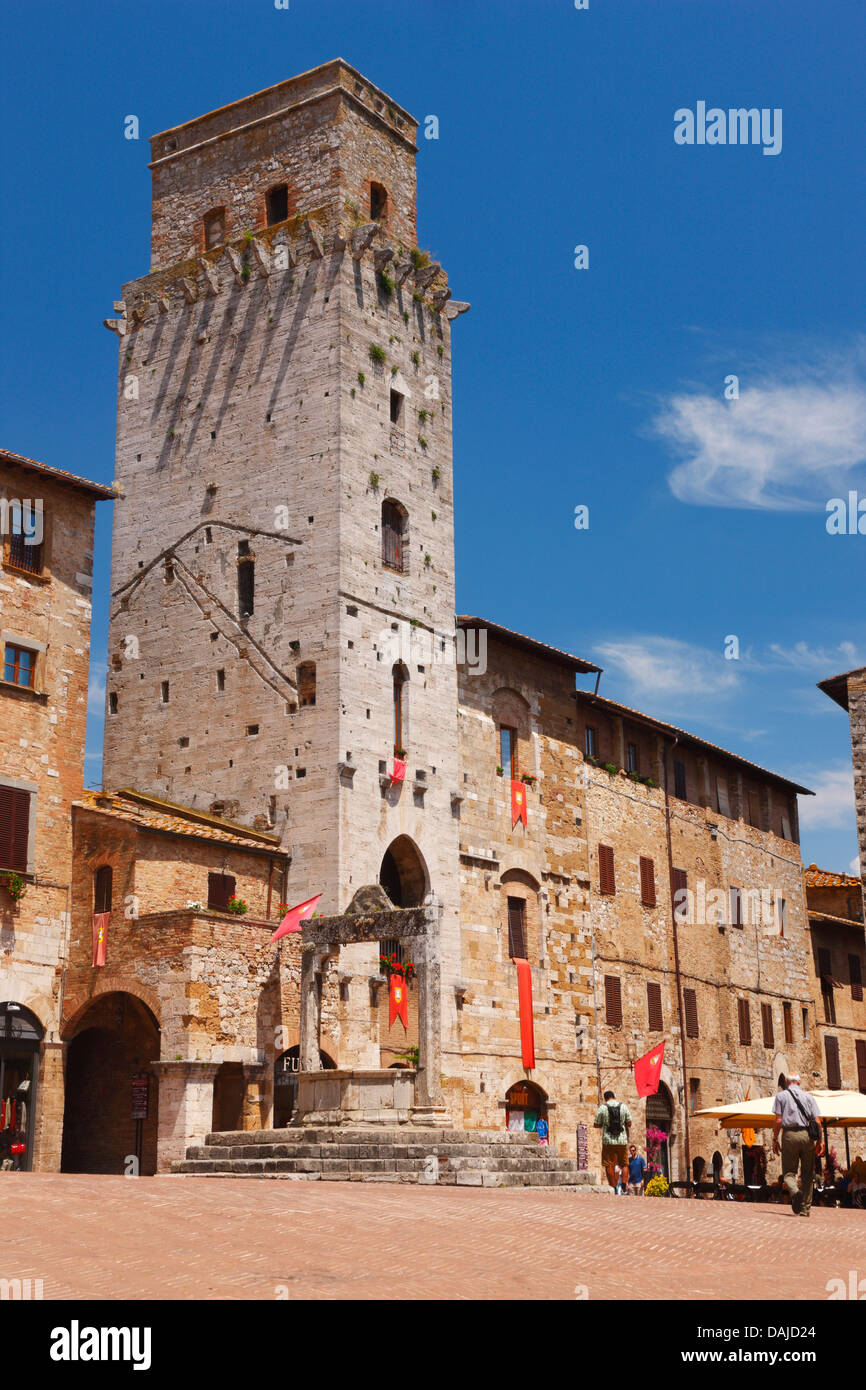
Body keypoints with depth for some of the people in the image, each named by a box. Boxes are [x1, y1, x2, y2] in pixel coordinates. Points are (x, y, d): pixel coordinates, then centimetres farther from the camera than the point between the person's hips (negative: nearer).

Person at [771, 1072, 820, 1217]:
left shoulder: (781, 1095, 7)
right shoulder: (809, 1097, 13)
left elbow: (778, 1120, -1)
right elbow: (817, 1121, 4)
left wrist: (775, 1140, 4)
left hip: (790, 1134, -2)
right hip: (807, 1135, 2)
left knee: (788, 1172, 1)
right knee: (807, 1174, 12)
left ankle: (795, 1192, -30)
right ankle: (805, 1208, 10)